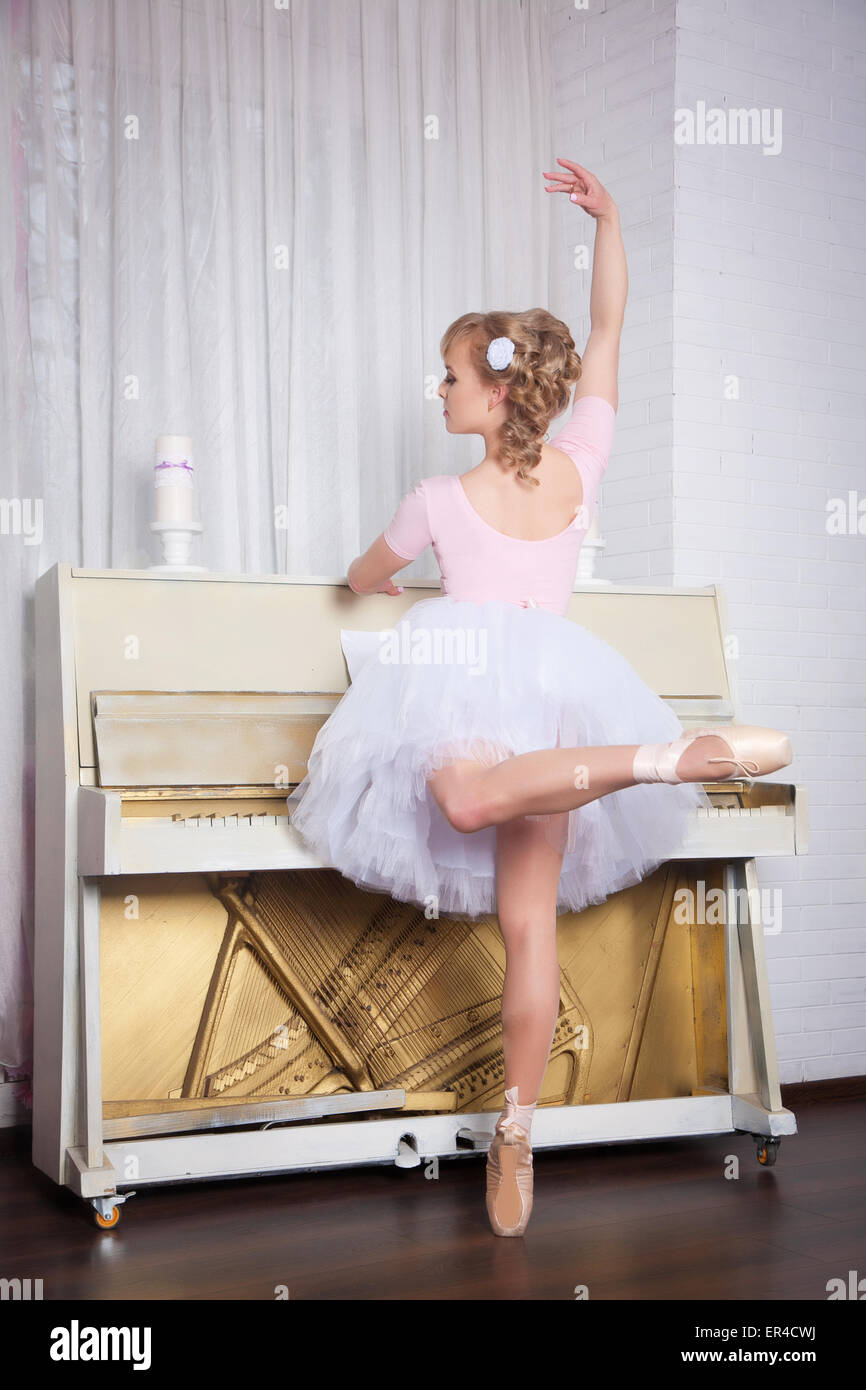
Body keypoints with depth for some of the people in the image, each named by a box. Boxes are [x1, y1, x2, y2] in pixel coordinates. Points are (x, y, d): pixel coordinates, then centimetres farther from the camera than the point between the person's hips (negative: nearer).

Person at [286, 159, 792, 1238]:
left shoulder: (441, 500, 1)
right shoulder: (581, 462, 7)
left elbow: (364, 579, 21)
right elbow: (607, 327, 20)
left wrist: (384, 578, 44)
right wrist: (608, 220, 21)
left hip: (465, 676, -5)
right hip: (559, 684, 5)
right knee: (529, 919, 4)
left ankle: (671, 756, -51)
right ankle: (516, 1135, 6)